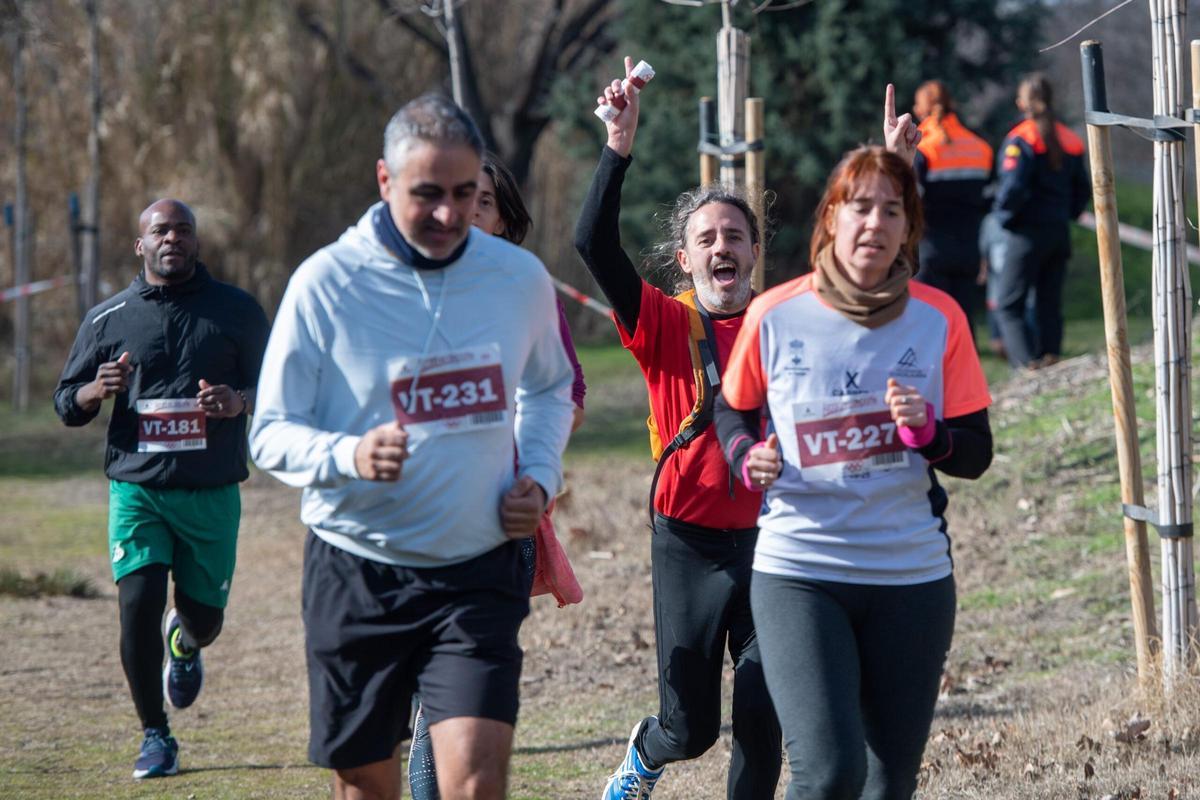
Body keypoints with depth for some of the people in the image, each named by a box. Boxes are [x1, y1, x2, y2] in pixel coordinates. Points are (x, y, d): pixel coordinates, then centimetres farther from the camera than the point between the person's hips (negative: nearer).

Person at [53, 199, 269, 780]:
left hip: (212, 492, 0)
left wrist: (239, 401, -12)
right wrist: (98, 389, -12)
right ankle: (155, 736, 3)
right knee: (138, 604, -13)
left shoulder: (237, 311, 6)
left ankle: (185, 644, 44)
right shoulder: (108, 320, 6)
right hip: (137, 487, 0)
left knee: (204, 617, 4)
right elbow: (66, 404, 12)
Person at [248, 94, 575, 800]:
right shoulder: (327, 282, -8)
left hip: (481, 568, 1)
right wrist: (350, 455, -26)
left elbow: (549, 389, 22)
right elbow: (271, 433, -6)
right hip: (357, 574, -1)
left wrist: (539, 477, 4)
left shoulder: (520, 277, 1)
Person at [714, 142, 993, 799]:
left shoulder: (938, 318, 1)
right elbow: (732, 410, 14)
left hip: (912, 576, 3)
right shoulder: (776, 315, -3)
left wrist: (925, 431, -17)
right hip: (797, 572, -3)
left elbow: (976, 454, 4)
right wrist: (748, 458, -8)